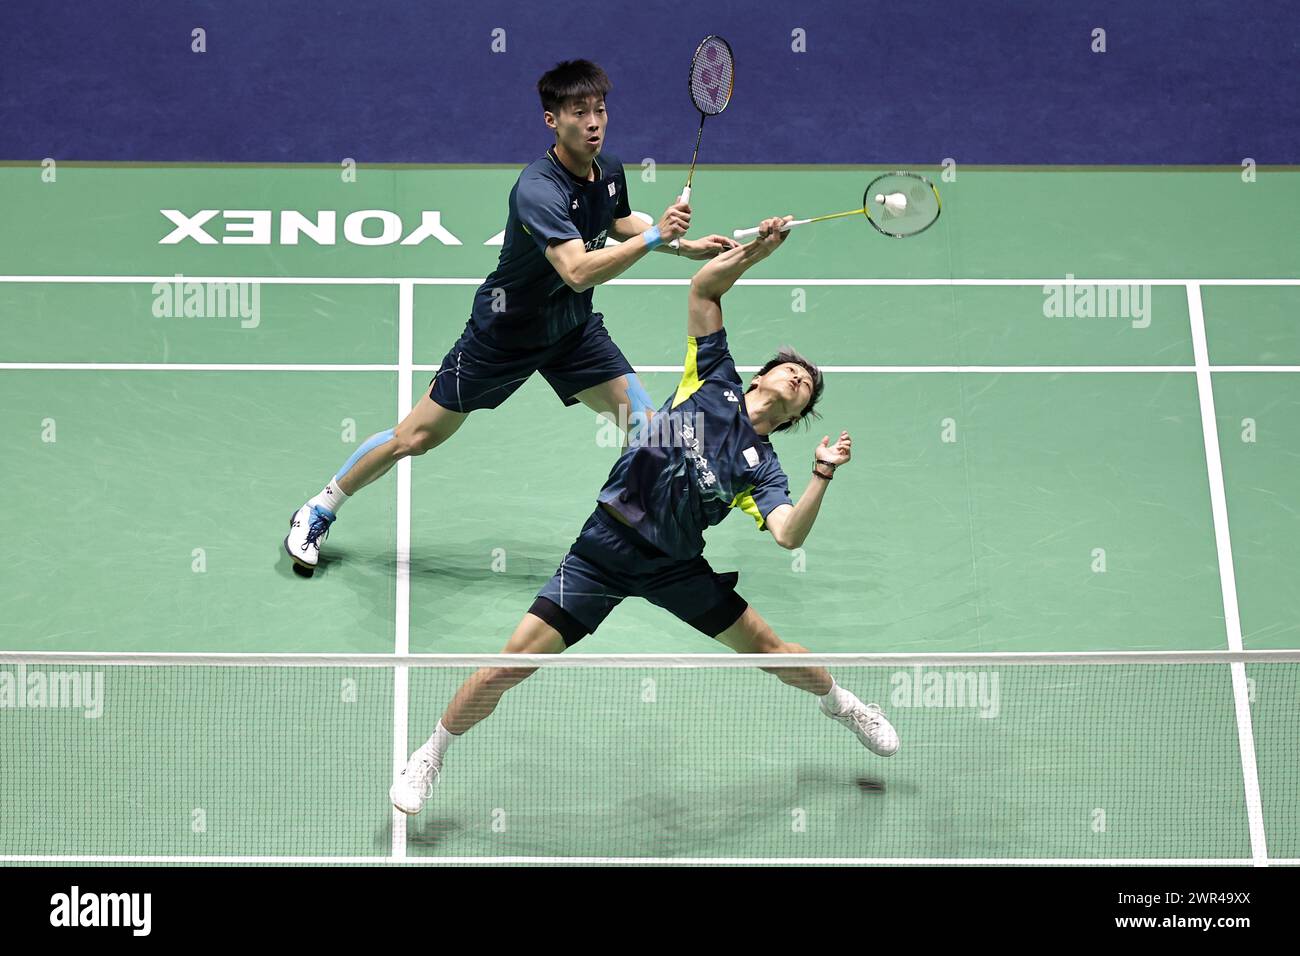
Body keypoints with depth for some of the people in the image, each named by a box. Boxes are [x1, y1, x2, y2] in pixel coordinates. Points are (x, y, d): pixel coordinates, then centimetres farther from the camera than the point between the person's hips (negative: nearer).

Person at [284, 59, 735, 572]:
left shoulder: (611, 170, -7)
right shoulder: (537, 189, -32)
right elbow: (578, 271, -46)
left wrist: (686, 246, 7)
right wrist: (654, 237, -52)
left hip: (574, 328, 6)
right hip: (504, 332, -6)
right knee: (415, 438, 3)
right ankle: (317, 513, 24)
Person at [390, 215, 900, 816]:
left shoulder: (761, 466, 4)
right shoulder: (716, 379, 4)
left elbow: (788, 535, -12)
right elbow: (702, 289, 2)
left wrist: (823, 475, -24)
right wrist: (758, 249, -11)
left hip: (674, 566, 2)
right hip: (604, 546, -2)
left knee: (766, 646, 7)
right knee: (515, 661, -9)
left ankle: (839, 702, 40)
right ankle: (431, 756, 10)